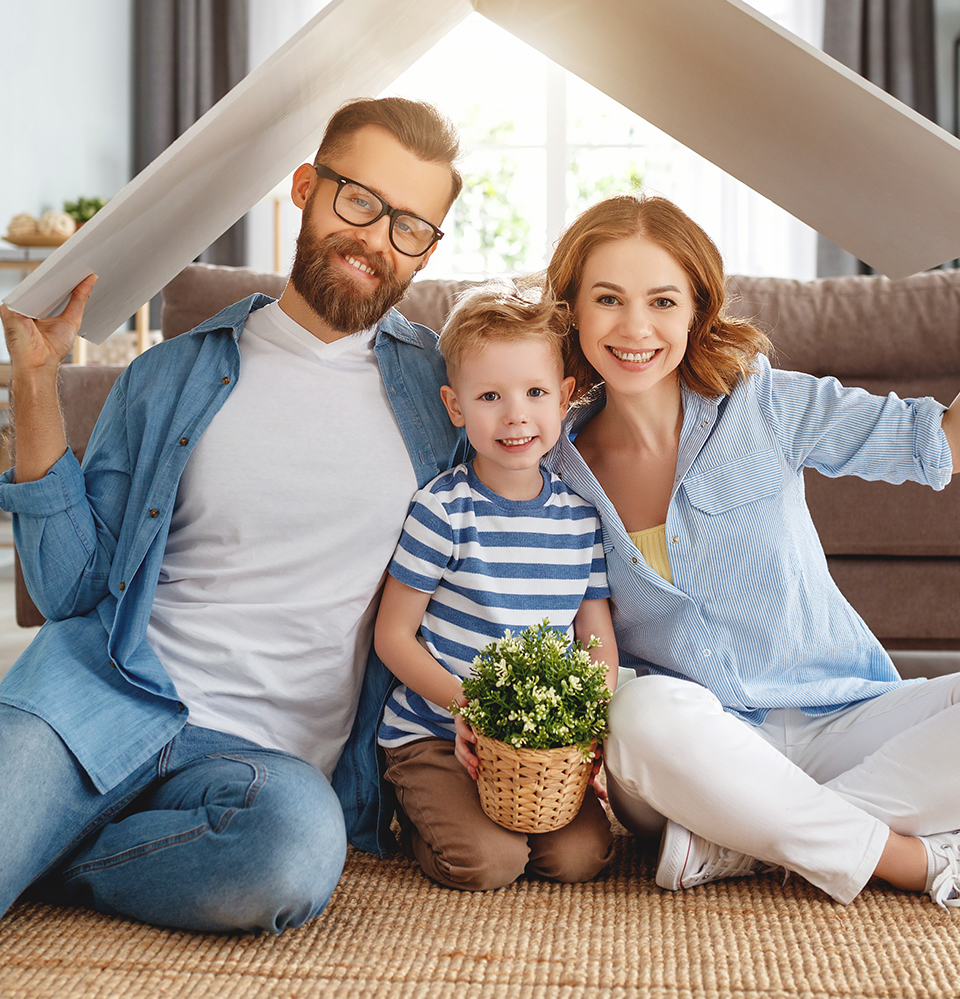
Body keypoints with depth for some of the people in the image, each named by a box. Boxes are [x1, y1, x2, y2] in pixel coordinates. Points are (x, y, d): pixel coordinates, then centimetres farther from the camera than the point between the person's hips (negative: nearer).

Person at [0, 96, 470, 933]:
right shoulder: (170, 379, 11)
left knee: (302, 837, -34)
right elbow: (74, 591, 7)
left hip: (272, 751, 2)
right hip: (102, 692, -1)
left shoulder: (443, 389, 11)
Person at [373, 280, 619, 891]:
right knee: (487, 862, -20)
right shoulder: (444, 509, -12)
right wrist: (466, 704, -21)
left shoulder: (581, 515, 1)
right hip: (434, 732, -4)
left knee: (581, 856, -11)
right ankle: (419, 814, 12)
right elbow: (394, 635, -8)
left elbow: (600, 642, 6)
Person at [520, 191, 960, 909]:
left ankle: (740, 845, -20)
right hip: (690, 762, 0)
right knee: (650, 710, -36)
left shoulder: (766, 406, -3)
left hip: (840, 725, 1)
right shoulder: (558, 472, -1)